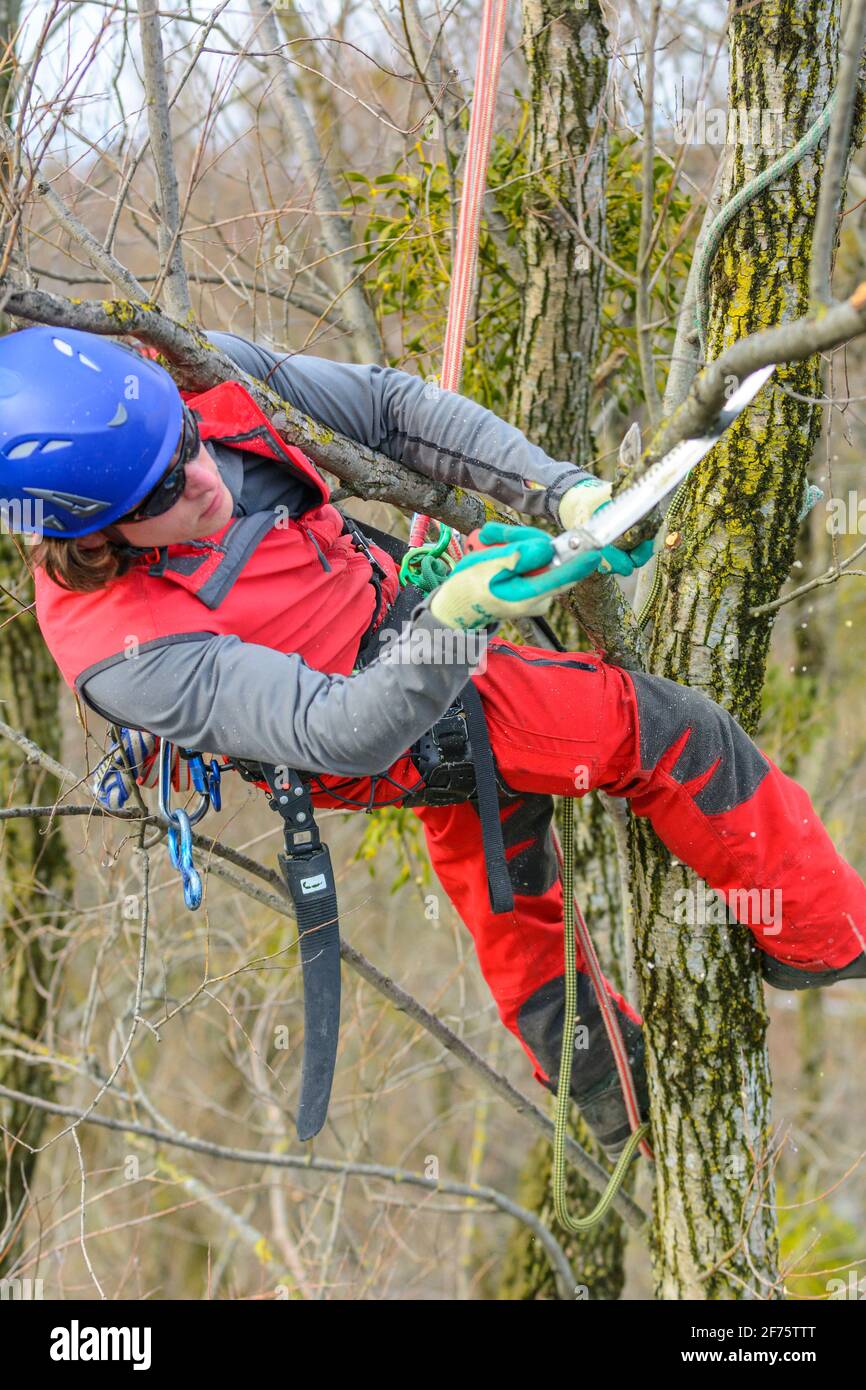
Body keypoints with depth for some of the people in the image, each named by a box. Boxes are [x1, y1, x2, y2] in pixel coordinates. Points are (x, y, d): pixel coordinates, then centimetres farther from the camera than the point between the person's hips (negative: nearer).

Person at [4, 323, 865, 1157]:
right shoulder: (122, 651, -38)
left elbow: (389, 409, -14)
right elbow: (343, 733, -37)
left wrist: (565, 492, -23)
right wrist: (455, 622, -53)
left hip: (401, 607, 7)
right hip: (385, 738, -6)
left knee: (508, 904, 25)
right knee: (666, 731, -9)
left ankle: (611, 1099, 47)